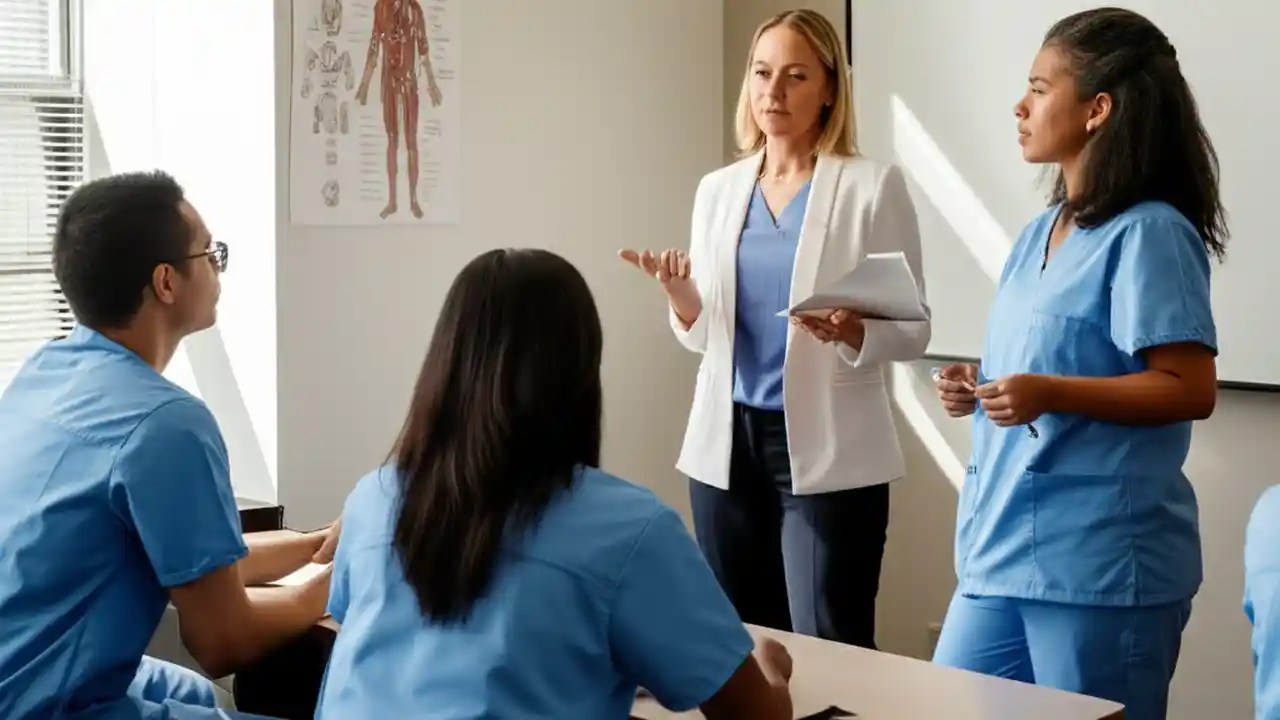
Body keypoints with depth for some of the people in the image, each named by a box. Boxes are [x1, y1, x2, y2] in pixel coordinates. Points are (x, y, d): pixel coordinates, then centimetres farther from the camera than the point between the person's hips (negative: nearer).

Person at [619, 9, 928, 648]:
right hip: (725, 443, 5)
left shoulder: (873, 186, -4)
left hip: (826, 450, -4)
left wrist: (854, 333, -25)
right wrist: (680, 296, -7)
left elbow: (914, 329, -4)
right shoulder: (716, 189, 10)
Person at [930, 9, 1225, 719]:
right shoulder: (1037, 235, 14)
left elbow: (1190, 389, -16)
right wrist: (979, 388, 6)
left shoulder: (1148, 235, -12)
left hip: (1100, 565, -8)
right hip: (1002, 551, 8)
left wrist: (1048, 394, -25)